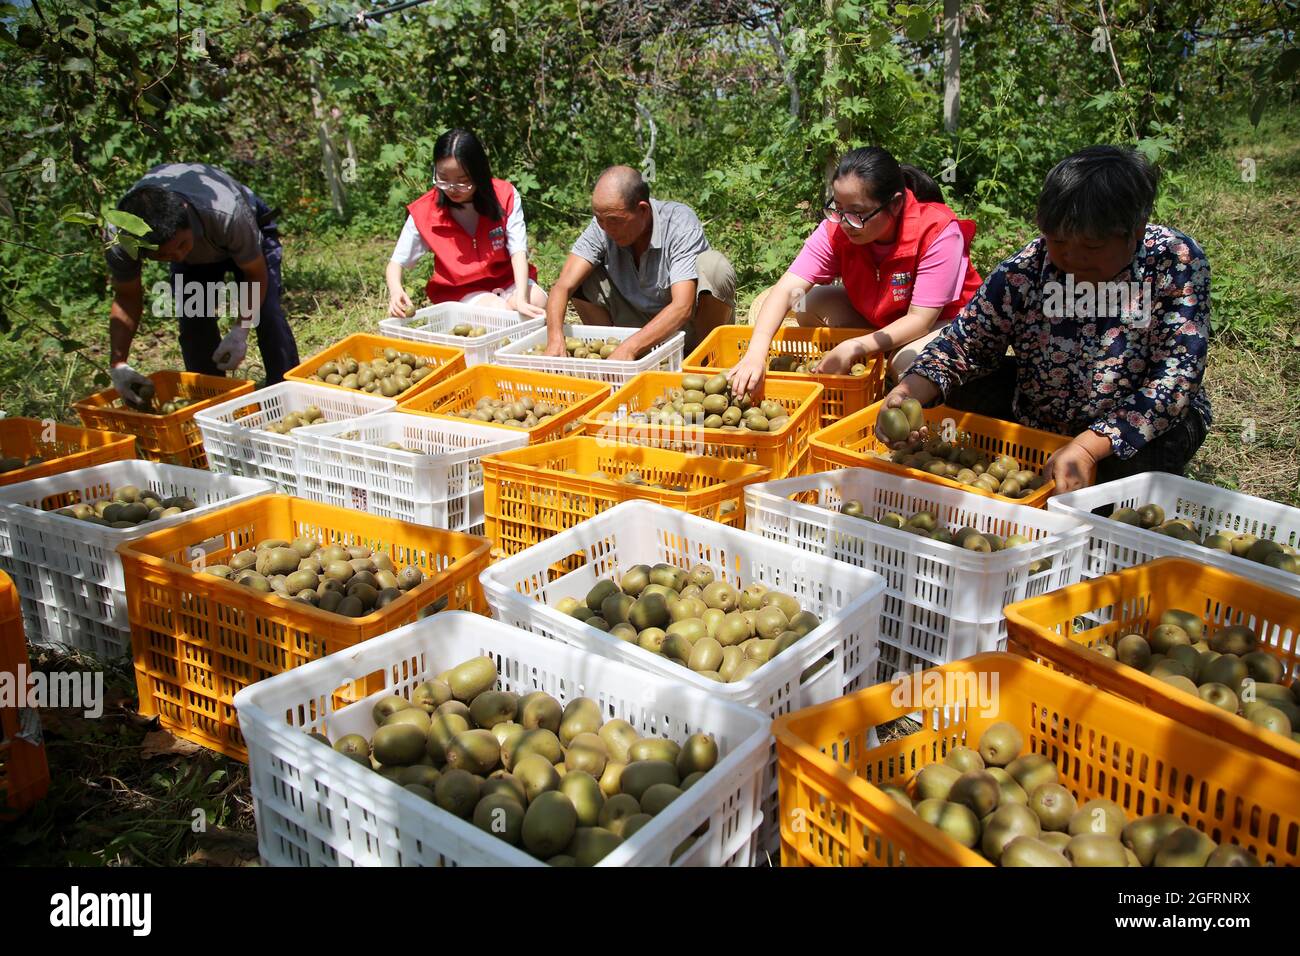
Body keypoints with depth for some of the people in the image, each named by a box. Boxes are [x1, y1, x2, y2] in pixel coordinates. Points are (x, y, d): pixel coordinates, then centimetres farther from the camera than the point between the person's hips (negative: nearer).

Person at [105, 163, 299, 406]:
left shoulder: (228, 213, -45)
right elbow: (126, 297, -19)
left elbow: (255, 274, -28)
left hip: (247, 233, -2)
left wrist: (240, 331, -37)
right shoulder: (119, 237, -36)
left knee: (266, 312, -19)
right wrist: (118, 364, -29)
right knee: (193, 324, -13)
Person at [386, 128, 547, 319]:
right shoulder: (424, 213, -12)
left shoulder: (505, 197, -13)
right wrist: (396, 291, -31)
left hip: (507, 281, 1)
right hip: (460, 294, -1)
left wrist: (521, 299, -35)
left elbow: (518, 251, -18)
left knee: (536, 301, -29)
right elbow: (396, 262, -7)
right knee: (500, 311, -31)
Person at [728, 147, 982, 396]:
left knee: (907, 362, -36)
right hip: (872, 317, 5)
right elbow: (787, 289, -29)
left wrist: (852, 348, -39)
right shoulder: (836, 228, -20)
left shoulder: (937, 231, -30)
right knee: (808, 303, -15)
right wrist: (756, 353, -44)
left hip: (944, 320, -4)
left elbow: (920, 320, -29)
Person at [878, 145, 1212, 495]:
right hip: (1036, 418, 3)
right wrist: (911, 392, -34)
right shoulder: (1026, 269, -18)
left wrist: (1087, 447, -41)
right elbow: (967, 341, -12)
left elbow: (1177, 378, -28)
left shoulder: (1177, 263, -23)